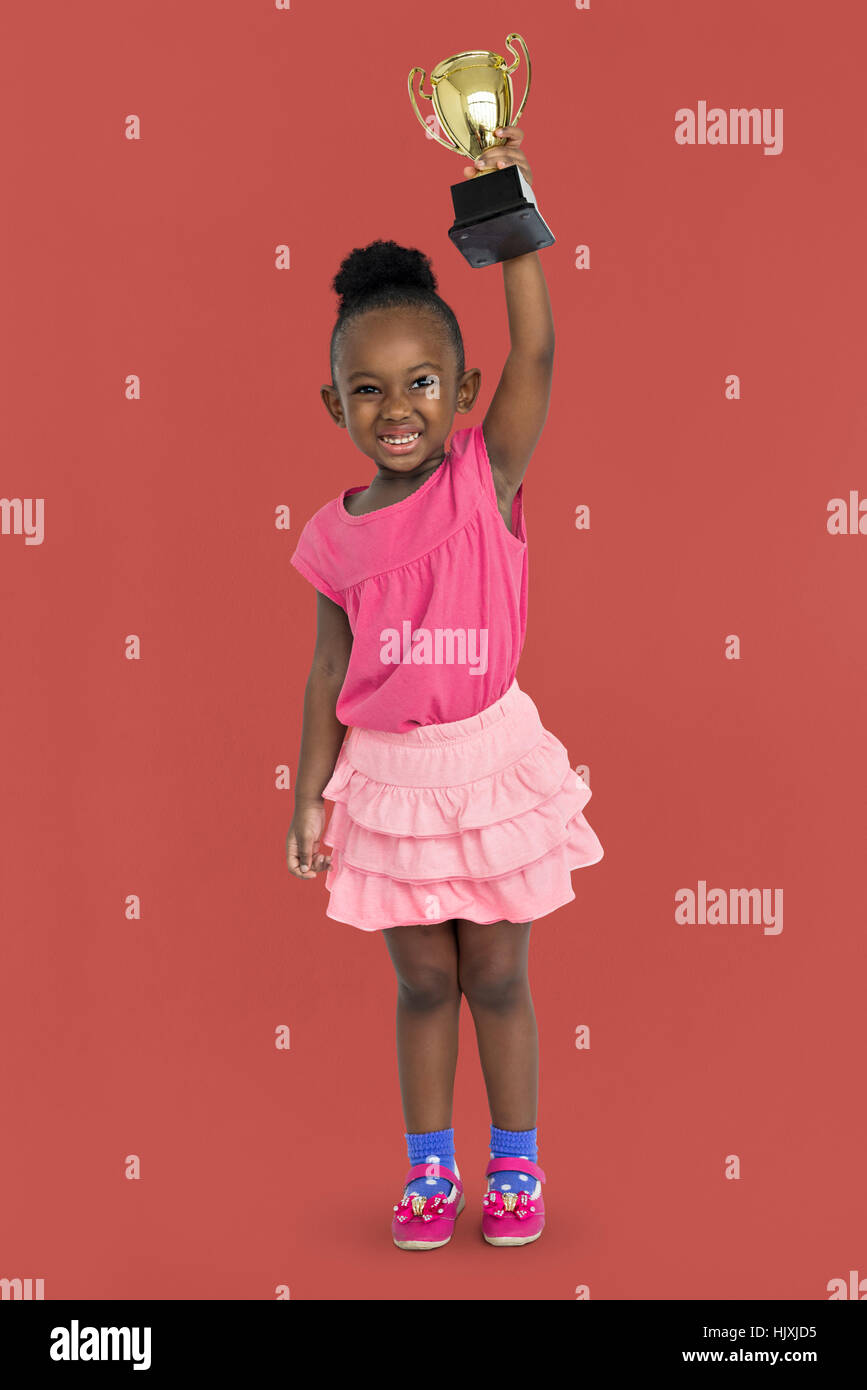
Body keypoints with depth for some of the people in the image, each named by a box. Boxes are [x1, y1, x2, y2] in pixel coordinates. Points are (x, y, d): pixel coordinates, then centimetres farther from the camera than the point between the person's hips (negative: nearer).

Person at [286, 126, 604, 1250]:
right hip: (387, 775, 2)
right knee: (424, 980, 13)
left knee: (496, 977, 11)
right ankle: (430, 1168, 31)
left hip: (489, 758, -2)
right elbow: (329, 674, 4)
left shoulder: (487, 479, -8)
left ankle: (517, 1165, 30)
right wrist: (310, 797, 5)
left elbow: (537, 355, -20)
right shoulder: (336, 533, -2)